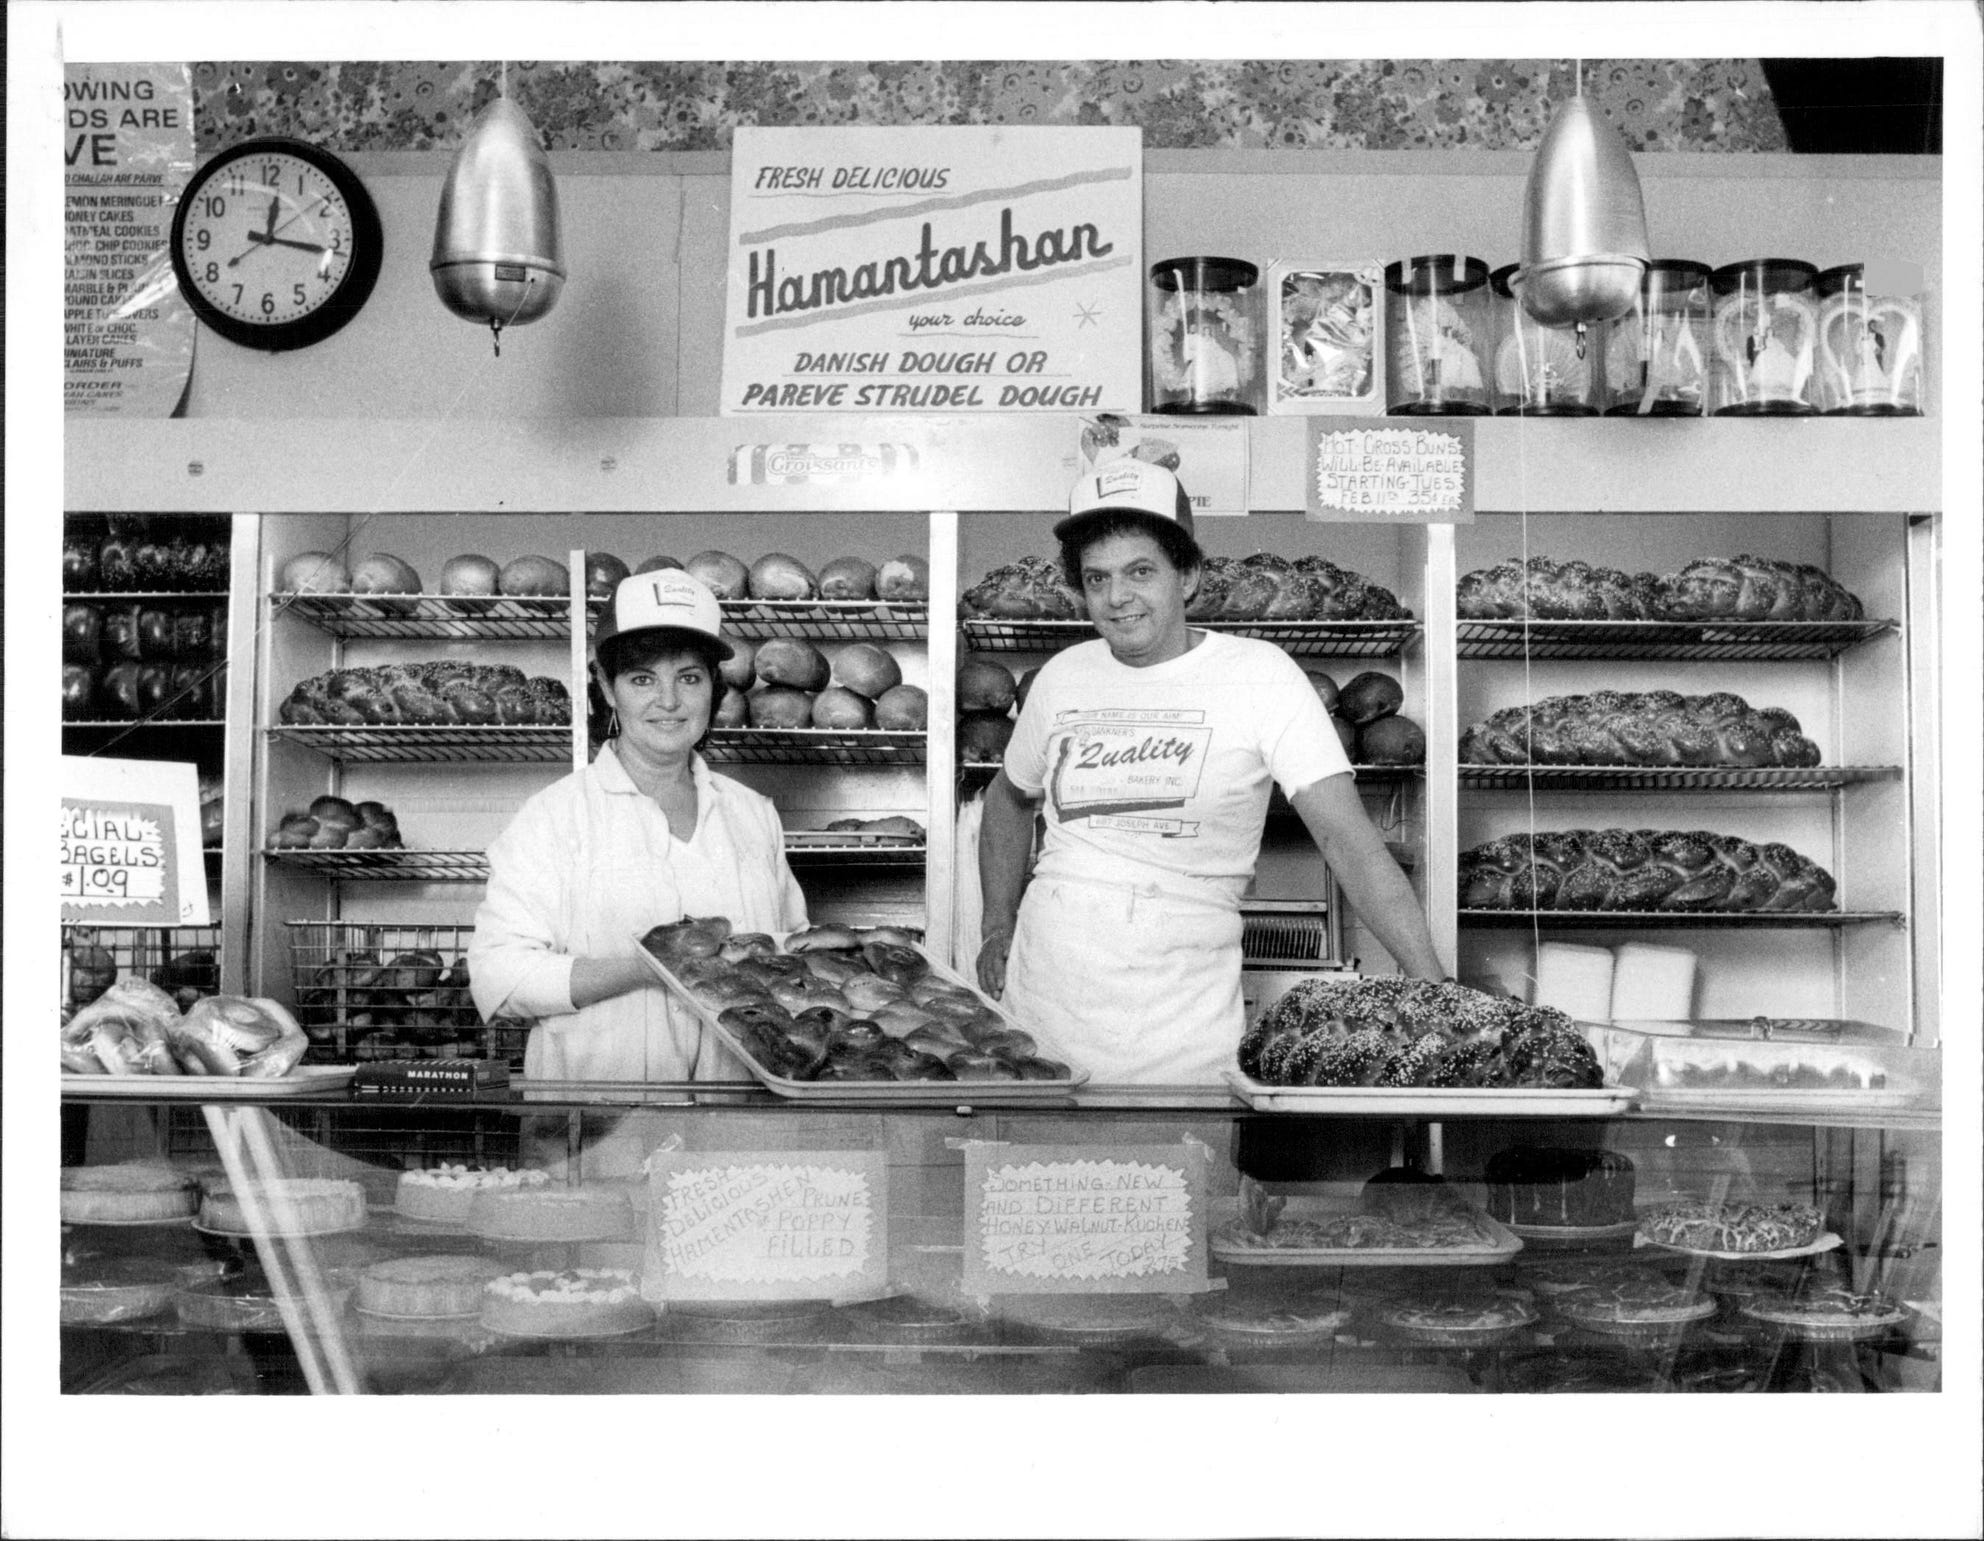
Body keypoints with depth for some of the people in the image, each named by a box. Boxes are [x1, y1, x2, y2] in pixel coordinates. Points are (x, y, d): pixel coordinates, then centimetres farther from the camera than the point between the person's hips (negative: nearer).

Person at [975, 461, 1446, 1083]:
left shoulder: (1258, 674, -7)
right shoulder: (1062, 677, 4)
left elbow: (1351, 840, -14)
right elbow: (1009, 797, 24)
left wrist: (1433, 991, -23)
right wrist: (998, 926, 12)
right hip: (1039, 997, 4)